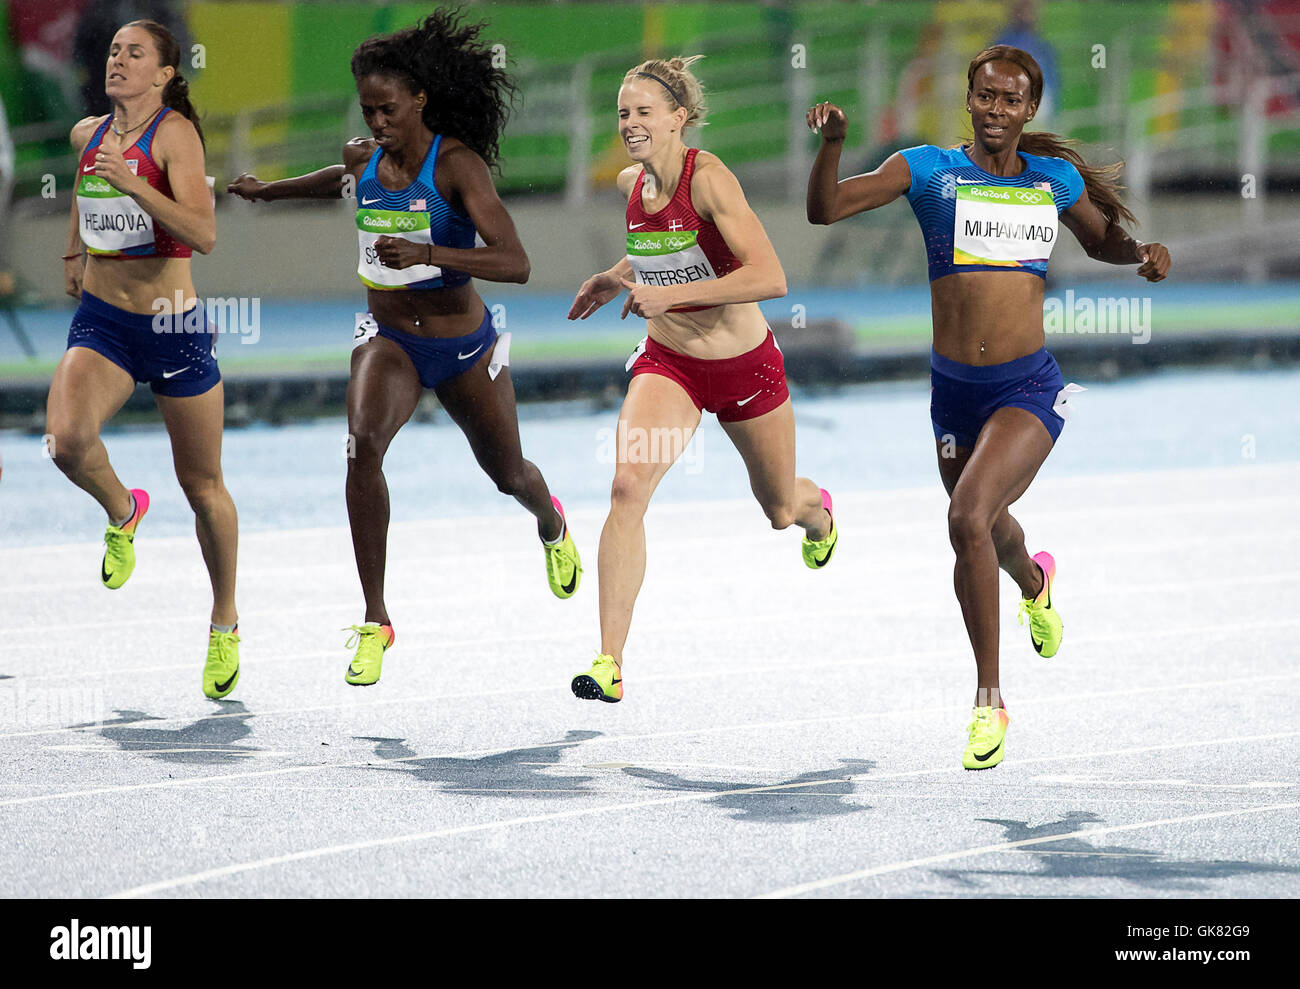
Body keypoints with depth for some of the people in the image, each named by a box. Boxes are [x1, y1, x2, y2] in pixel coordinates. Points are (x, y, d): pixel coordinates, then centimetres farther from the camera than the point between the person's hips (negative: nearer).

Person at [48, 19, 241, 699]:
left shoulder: (175, 133, -14)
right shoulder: (88, 134, 3)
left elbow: (204, 235, -27)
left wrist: (133, 184, -36)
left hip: (174, 328, -4)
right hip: (101, 323, 4)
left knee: (201, 485, 8)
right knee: (67, 439, -25)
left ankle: (225, 623, 27)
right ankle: (121, 511, 8)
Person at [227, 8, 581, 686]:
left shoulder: (458, 164, -21)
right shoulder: (363, 158, -5)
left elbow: (515, 263, -32)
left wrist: (428, 253, -45)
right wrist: (266, 190, 37)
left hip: (465, 348, -2)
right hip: (388, 337, 2)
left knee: (508, 474, 19)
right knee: (364, 442, -29)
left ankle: (552, 528, 60)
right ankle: (374, 622, -25)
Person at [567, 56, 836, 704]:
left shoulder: (709, 177, -23)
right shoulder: (632, 183, -3)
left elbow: (771, 278, -32)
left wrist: (669, 293, -33)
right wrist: (617, 278, 8)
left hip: (745, 365, -3)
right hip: (668, 362, 4)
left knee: (780, 511, 17)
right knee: (628, 486, -23)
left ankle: (818, 511, 59)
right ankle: (609, 663, -24)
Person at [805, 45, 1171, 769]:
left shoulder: (1056, 180, 6)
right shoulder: (930, 170, 1)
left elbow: (1104, 242, 25)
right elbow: (827, 210, -7)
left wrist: (1144, 254, 4)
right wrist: (832, 143, -23)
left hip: (1028, 387, -2)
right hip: (955, 389, 2)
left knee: (970, 518, -25)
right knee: (985, 531, 21)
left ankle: (989, 702, -15)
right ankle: (1034, 581, 62)